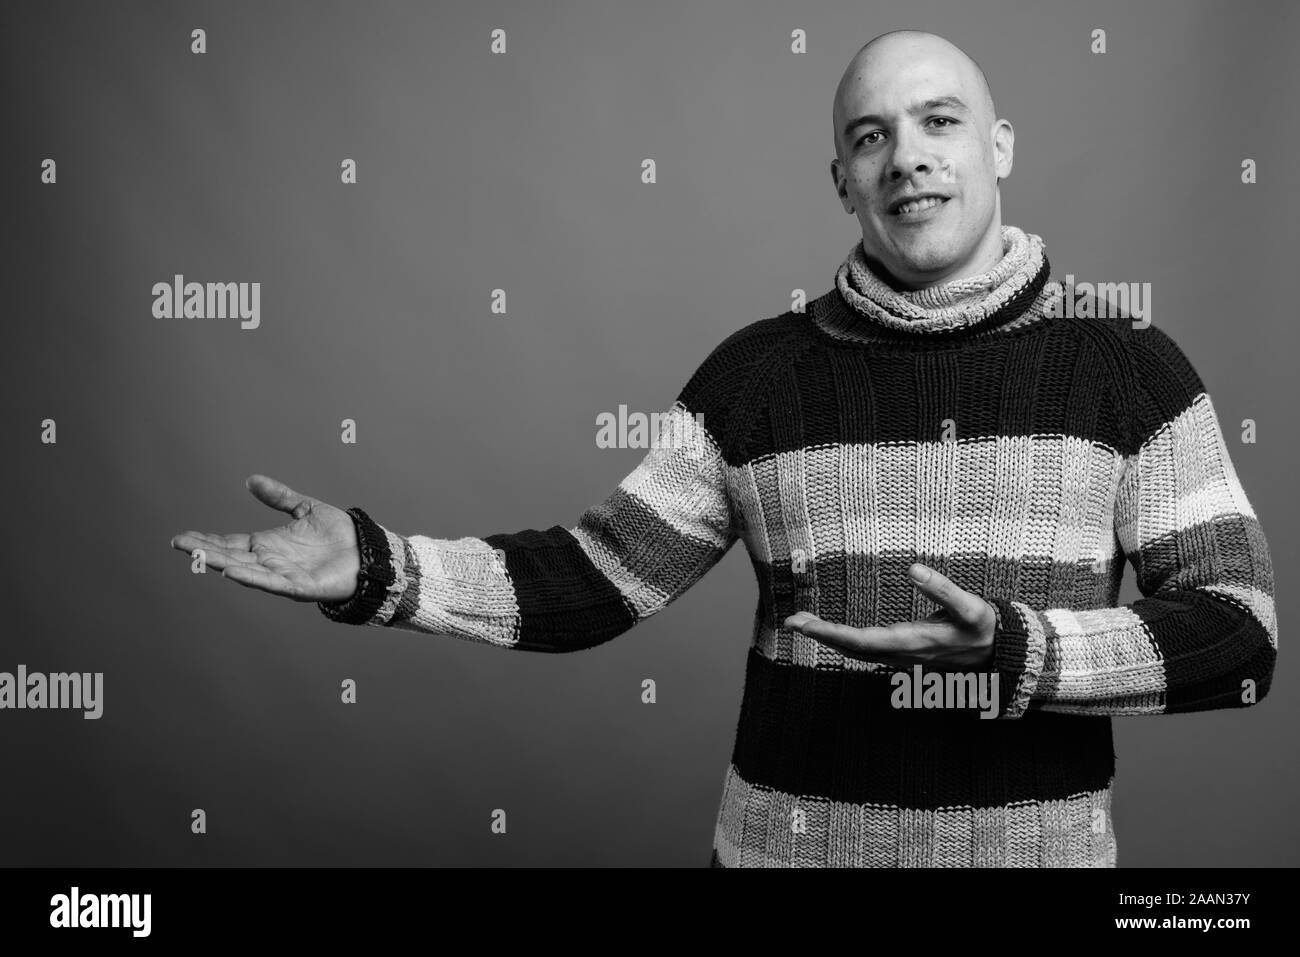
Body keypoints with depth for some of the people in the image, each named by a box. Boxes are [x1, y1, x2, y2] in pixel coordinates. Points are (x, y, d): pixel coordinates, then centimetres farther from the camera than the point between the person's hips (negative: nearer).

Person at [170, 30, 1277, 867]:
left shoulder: (1129, 367, -4)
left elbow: (1238, 633, -7)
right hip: (787, 840, 1)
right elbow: (598, 579, 0)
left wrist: (1013, 649, -23)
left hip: (1041, 844, 0)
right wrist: (378, 568, -13)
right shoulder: (759, 372, -1)